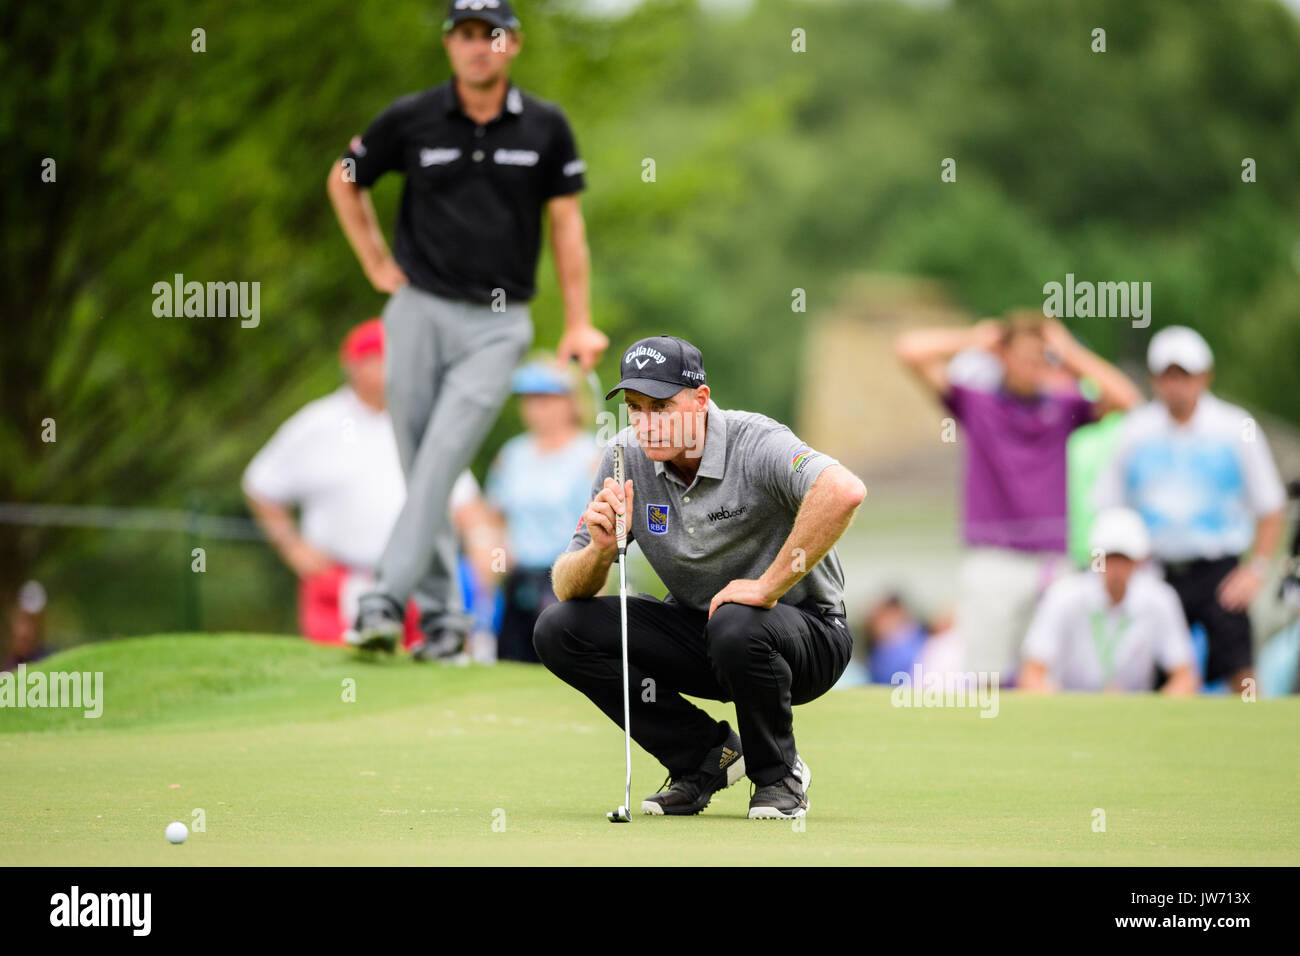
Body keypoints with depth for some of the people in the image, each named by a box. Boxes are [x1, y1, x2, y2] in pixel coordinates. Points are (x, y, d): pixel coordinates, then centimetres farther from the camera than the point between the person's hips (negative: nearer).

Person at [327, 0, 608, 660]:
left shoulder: (545, 127, 2)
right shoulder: (411, 120, 0)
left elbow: (565, 222, 7)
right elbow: (345, 181, 15)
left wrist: (578, 324, 4)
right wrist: (376, 266, 8)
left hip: (497, 324, -1)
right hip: (419, 312, 1)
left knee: (441, 460, -15)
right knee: (420, 471, 3)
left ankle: (385, 601, -20)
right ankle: (442, 617, 12)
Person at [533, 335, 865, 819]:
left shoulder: (755, 444, -22)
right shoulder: (626, 457, -5)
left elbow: (844, 492, -44)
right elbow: (567, 588, -4)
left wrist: (770, 585, -38)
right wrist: (600, 549, -28)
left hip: (805, 632, -6)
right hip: (694, 629, 6)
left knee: (737, 627, -40)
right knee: (558, 629, -12)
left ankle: (779, 775, -9)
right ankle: (707, 754, 1)